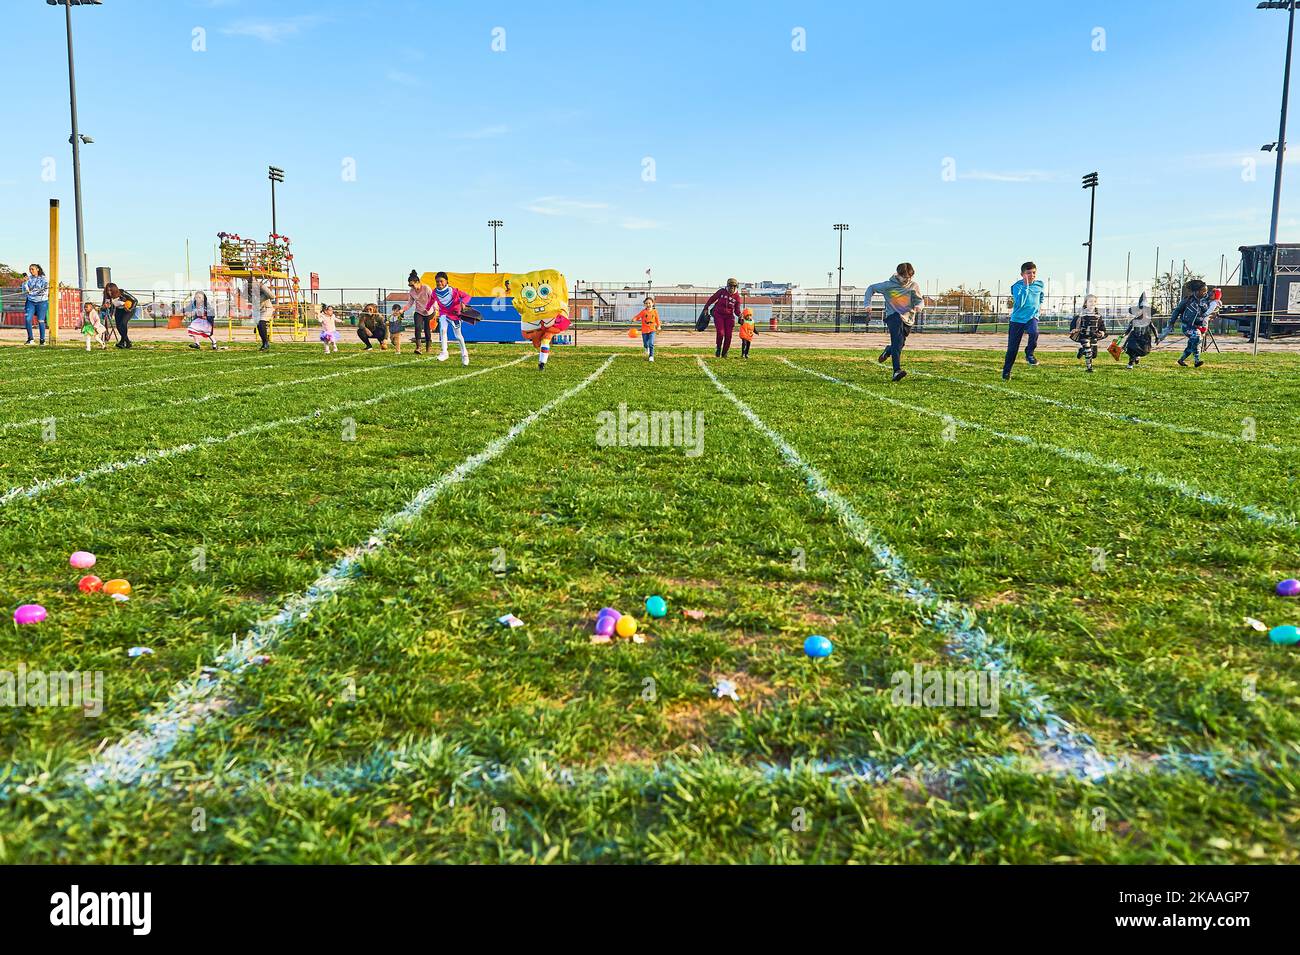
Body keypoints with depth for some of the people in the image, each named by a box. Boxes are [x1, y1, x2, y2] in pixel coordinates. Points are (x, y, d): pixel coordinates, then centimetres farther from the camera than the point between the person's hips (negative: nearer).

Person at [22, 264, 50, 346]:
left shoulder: (44, 279, -2)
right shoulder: (29, 279, 8)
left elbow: (45, 291, -8)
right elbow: (25, 291, 7)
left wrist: (31, 292, -8)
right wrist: (24, 282, -10)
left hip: (42, 302, -3)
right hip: (30, 302, 3)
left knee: (41, 321, -1)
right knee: (27, 319, -9)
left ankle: (42, 340, 7)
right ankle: (30, 339, 0)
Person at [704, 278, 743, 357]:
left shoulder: (737, 297, -1)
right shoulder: (722, 291, -3)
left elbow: (737, 310, 3)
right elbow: (712, 298, 8)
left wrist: (739, 314, -18)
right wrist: (706, 307, 9)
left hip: (729, 316, 1)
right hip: (719, 315, -1)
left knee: (728, 335, -4)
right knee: (720, 333, -17)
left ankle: (724, 353, 13)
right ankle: (718, 347, 10)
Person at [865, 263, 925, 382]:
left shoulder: (914, 286, 3)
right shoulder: (888, 285, -4)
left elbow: (920, 300, 12)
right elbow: (871, 288, 7)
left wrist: (919, 306, -13)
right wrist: (867, 304, -4)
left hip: (908, 319, 4)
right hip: (893, 316, -4)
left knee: (899, 344, 8)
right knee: (898, 342, -25)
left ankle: (888, 351, 46)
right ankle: (897, 371, -33)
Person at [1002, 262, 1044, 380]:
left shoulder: (1039, 285, 2)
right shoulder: (1017, 286, -11)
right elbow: (1020, 303, -26)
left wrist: (1039, 305, 15)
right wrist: (1026, 286, -26)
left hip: (1032, 317, 2)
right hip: (1017, 319, -2)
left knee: (1034, 332, -34)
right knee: (1012, 348, 2)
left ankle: (1029, 353, -8)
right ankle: (1006, 371, 19)